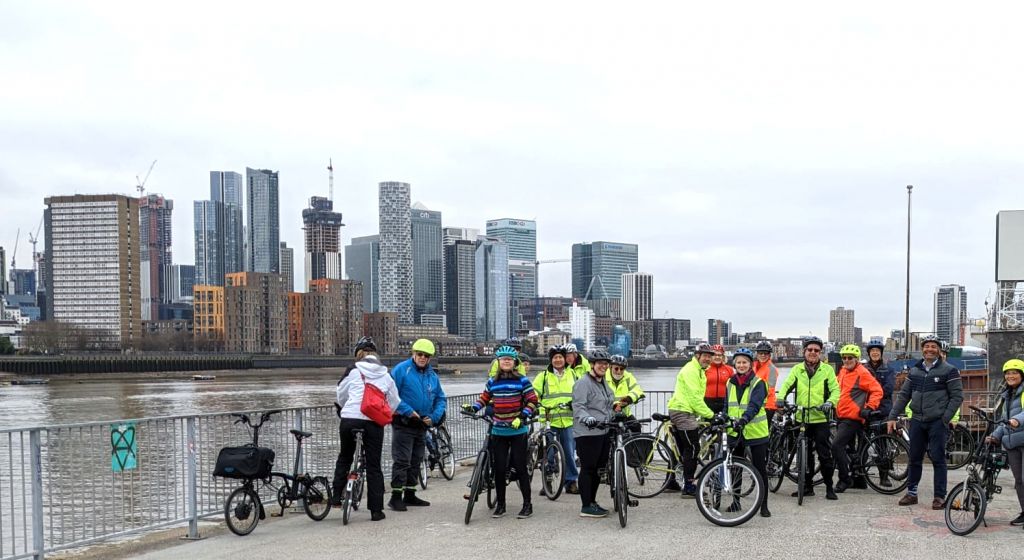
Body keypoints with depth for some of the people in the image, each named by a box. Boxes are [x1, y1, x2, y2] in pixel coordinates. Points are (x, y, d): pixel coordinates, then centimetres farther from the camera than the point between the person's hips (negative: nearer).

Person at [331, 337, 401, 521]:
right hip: (374, 423, 1)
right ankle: (376, 509, 6)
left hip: (350, 419, -1)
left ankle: (336, 495, 17)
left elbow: (340, 396, 12)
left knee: (345, 457, 22)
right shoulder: (385, 375, 8)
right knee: (374, 465, 6)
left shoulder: (353, 371, 1)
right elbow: (395, 402, 15)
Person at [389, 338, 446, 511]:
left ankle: (410, 495, 24)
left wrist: (433, 417, 0)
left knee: (416, 461, 14)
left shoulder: (432, 375, 11)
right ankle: (396, 497, -5)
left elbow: (440, 398, 16)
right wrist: (408, 411, -19)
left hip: (421, 425, 7)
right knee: (402, 461, -9)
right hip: (403, 424, -7)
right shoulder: (401, 369, -9)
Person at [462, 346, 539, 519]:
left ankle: (527, 504, 7)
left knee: (520, 466, -2)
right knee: (499, 468, 4)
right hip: (498, 432, 3)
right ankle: (500, 504, 16)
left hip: (518, 431, -3)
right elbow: (484, 399, 16)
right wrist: (472, 407, -3)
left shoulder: (522, 381, -3)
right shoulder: (492, 382, 7)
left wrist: (522, 417, -18)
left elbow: (532, 401, -6)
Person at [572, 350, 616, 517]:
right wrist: (587, 418, -37)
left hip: (604, 433, 9)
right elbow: (578, 406, -20)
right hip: (588, 433, -9)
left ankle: (592, 502, 25)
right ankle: (586, 507, -2)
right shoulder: (583, 383, -9)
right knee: (588, 469, -6)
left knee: (599, 469, 13)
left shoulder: (604, 384, 21)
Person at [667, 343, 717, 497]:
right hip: (683, 412, -11)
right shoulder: (690, 370, -14)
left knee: (682, 449, 13)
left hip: (680, 411, 11)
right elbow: (694, 397, -20)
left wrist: (705, 414, 12)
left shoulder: (700, 371, 20)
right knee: (692, 448, -8)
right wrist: (709, 415, -17)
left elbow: (698, 397, 22)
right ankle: (689, 487, -5)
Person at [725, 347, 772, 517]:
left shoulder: (758, 383, -7)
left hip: (756, 432, -5)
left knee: (760, 469, 1)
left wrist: (744, 419, -37)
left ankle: (764, 505, 9)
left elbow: (755, 405, -21)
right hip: (734, 432, 5)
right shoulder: (730, 383, 9)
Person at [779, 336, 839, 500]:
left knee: (825, 454, -2)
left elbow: (835, 389, -5)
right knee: (805, 455, 10)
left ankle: (829, 487, 9)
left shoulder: (827, 369, 2)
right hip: (802, 419, 3)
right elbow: (787, 385, -2)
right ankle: (807, 486, 20)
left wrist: (830, 402, -25)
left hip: (821, 418, -3)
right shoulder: (797, 369, 7)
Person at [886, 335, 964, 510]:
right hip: (917, 421, 5)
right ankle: (911, 493, 18)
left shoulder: (949, 371, -2)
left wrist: (945, 418, -13)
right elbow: (903, 395, 14)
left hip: (937, 422, -5)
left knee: (938, 459, -2)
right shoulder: (914, 371, 12)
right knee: (914, 458, 9)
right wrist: (893, 416, 7)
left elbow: (957, 396, -5)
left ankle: (940, 496, 4)